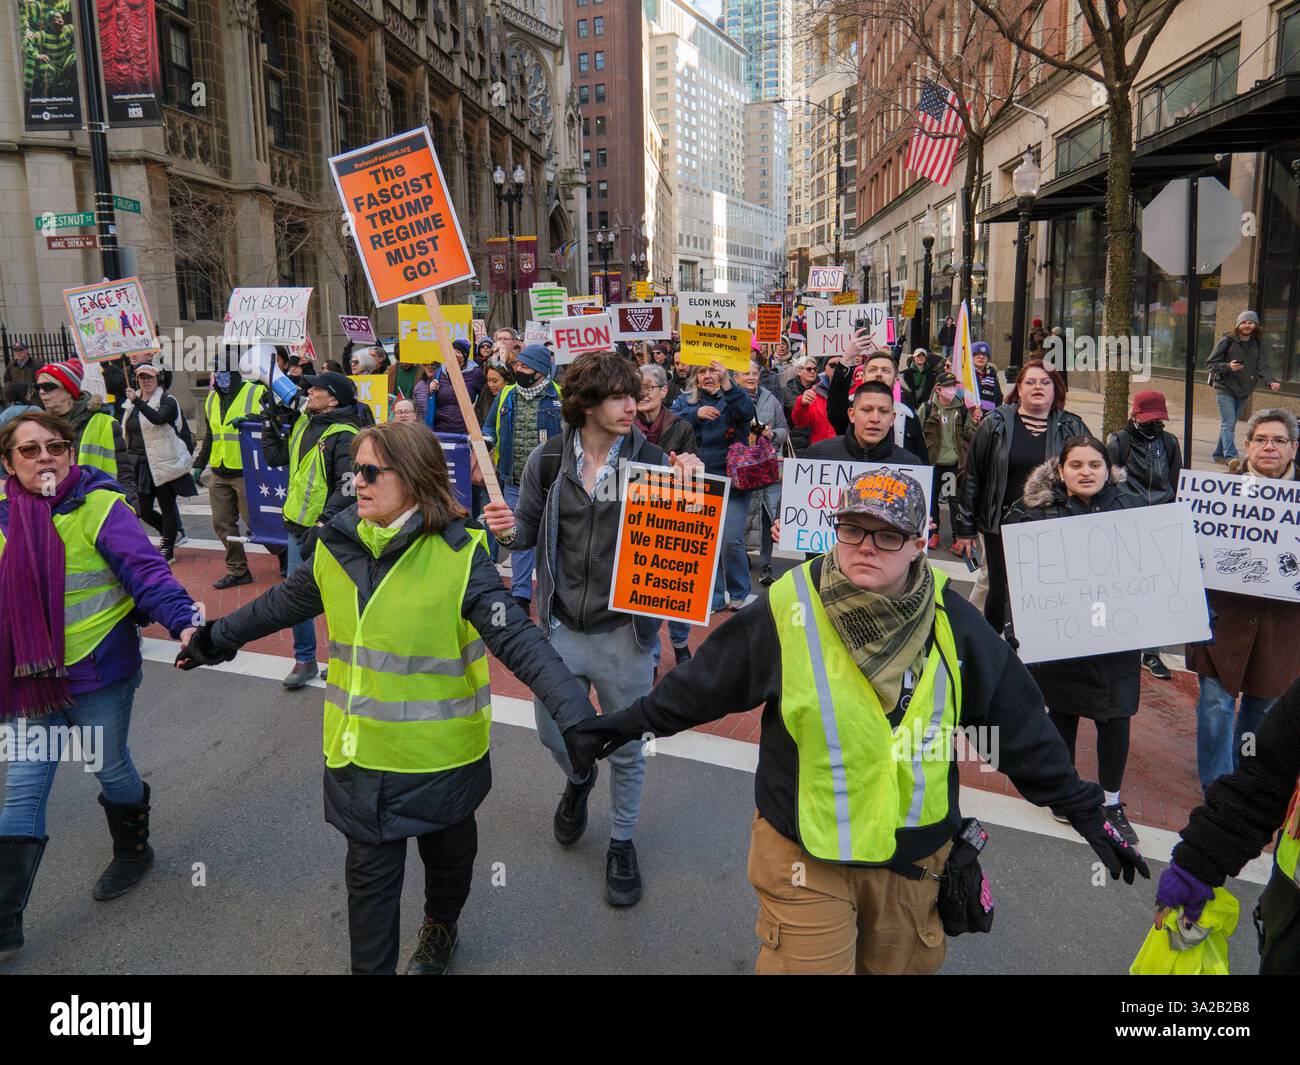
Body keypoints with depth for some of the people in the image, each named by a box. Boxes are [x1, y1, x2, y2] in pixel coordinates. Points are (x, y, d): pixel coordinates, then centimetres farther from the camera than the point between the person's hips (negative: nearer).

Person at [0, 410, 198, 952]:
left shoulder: (100, 508, -15)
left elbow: (147, 572, -24)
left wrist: (185, 622, -38)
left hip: (97, 672, -4)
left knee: (110, 768, 16)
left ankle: (133, 851, 45)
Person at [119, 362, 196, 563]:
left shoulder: (167, 401, -6)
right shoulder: (130, 403, 12)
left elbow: (158, 418, -28)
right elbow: (125, 433, 22)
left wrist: (137, 401, -40)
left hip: (163, 463, -6)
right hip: (139, 464, 6)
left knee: (167, 507, 2)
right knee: (143, 510, 7)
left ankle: (168, 550, 12)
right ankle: (169, 534, 33)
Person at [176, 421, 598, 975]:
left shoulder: (459, 555, -20)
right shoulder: (338, 547, -4)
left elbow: (518, 639, -26)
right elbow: (282, 603, 15)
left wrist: (575, 716, -38)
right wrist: (215, 638, 24)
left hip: (442, 751, -2)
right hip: (361, 751, 3)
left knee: (448, 853, 22)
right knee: (370, 871, 12)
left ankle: (440, 927, 54)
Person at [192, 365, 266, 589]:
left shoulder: (257, 394, -7)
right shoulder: (212, 399, 15)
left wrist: (250, 418, -26)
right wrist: (200, 463, 22)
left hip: (246, 473, -7)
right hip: (219, 475, 7)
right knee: (222, 524, 8)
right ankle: (237, 570, 18)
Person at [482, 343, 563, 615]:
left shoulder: (559, 397, -4)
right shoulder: (505, 396, 7)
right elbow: (490, 427, 16)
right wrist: (485, 441, -5)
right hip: (514, 482, 3)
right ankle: (521, 593, 11)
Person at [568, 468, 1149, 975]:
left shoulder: (951, 621, -10)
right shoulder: (788, 611, -17)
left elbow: (1021, 726, -1)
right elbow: (704, 680, -3)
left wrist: (1086, 813, 4)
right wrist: (630, 722, 6)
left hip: (916, 852, 3)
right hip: (806, 854, -3)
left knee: (901, 964, 23)